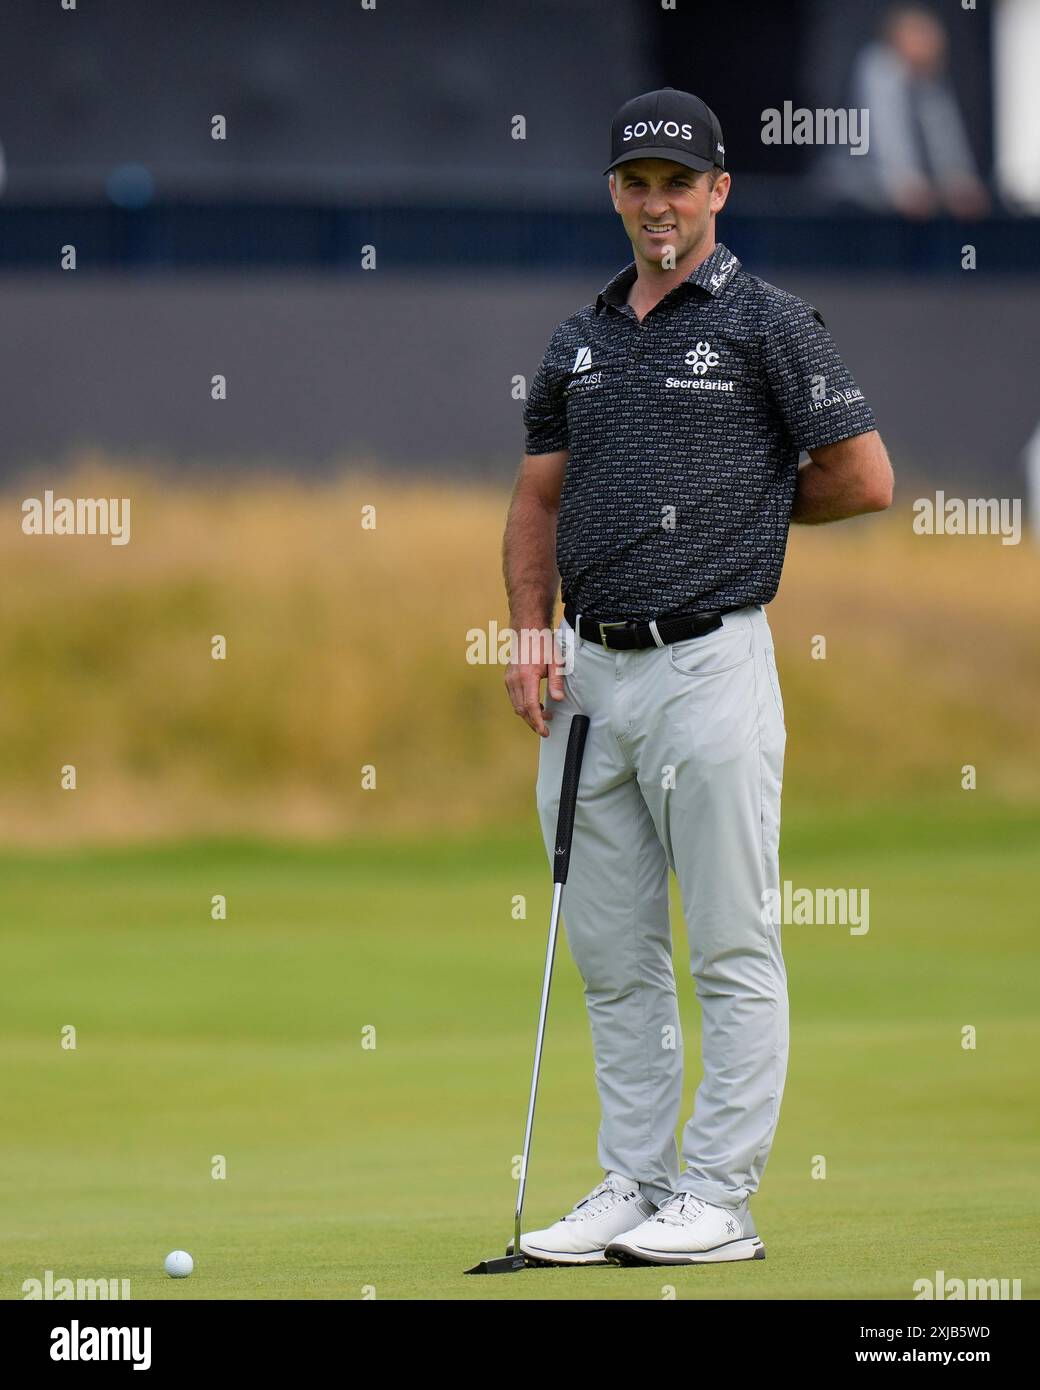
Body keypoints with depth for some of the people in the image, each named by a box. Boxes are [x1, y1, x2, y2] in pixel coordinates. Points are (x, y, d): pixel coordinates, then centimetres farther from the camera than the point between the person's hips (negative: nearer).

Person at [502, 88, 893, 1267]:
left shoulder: (767, 323, -4)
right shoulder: (580, 339, 15)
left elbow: (862, 478, -5)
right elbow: (539, 497, 18)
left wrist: (741, 506, 4)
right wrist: (531, 635, 4)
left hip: (706, 662, -7)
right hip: (590, 673, 7)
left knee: (730, 949, -3)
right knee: (611, 955, 9)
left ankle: (720, 1200, -2)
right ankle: (633, 1184, 15)